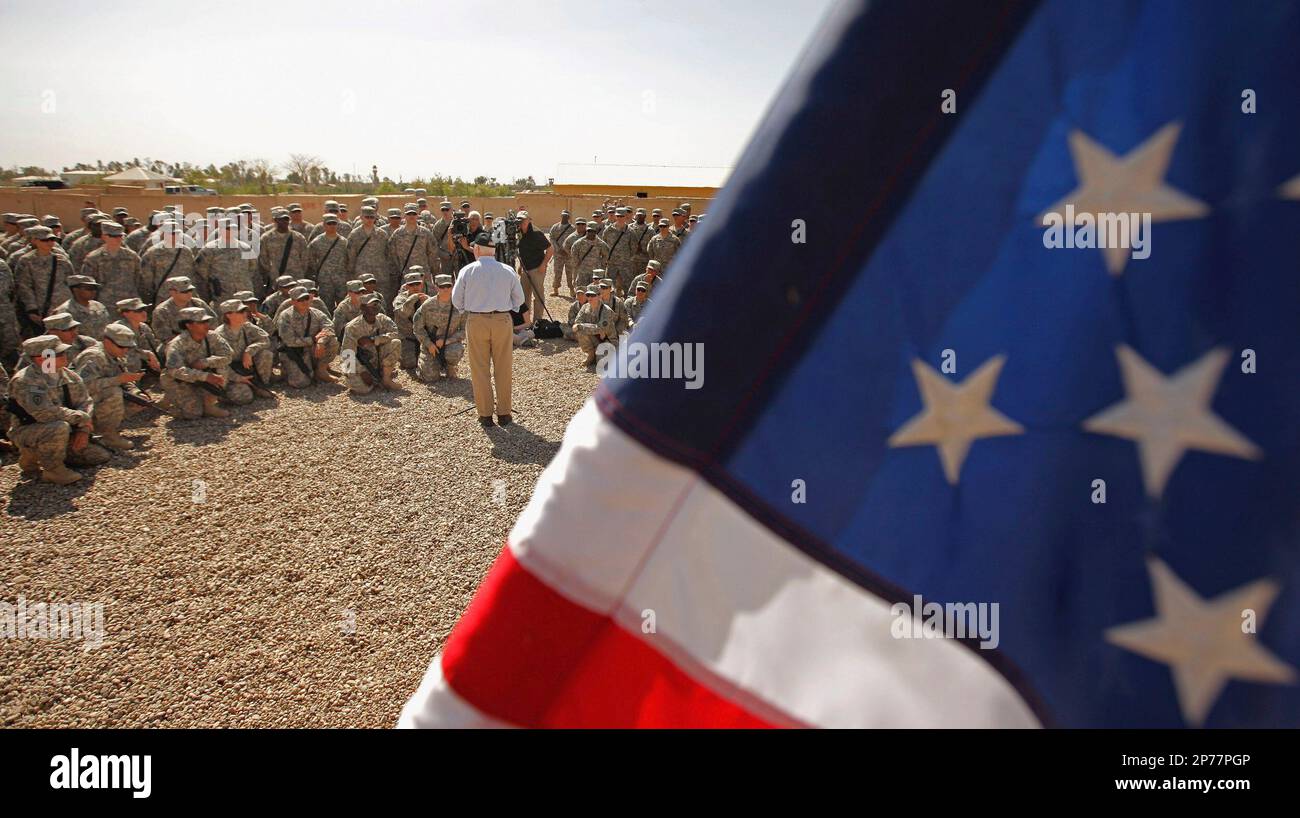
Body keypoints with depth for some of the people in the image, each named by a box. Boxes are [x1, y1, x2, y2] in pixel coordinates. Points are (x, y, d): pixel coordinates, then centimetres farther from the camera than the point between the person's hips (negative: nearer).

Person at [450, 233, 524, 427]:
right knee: (503, 369, 9)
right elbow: (519, 299, 8)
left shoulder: (467, 271, -3)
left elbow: (456, 301, 4)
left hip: (476, 322, -1)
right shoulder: (508, 271, 0)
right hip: (503, 320, 1)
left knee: (480, 370, 7)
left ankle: (485, 415, 12)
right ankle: (504, 414, 14)